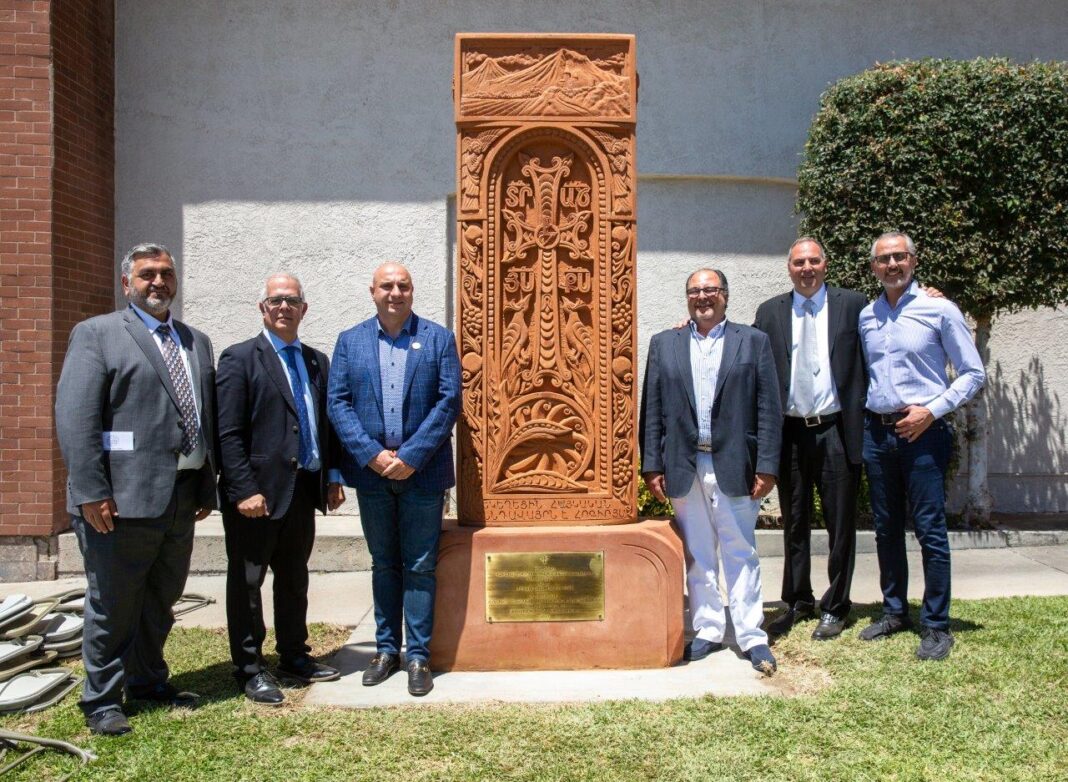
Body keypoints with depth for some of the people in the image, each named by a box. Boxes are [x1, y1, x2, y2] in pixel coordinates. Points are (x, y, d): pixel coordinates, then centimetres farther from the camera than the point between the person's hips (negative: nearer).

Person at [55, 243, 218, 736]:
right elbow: (75, 417, -10)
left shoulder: (196, 342, 16)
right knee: (113, 604, 5)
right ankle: (101, 701, 20)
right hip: (124, 497, -6)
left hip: (182, 495, 6)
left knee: (161, 599, 18)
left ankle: (147, 681, 35)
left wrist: (207, 487, 11)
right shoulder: (96, 334, -2)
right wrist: (90, 492, -16)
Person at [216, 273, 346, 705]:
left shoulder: (317, 361, 13)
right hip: (257, 493, -6)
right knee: (248, 581, 6)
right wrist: (245, 490, -18)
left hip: (304, 491, 6)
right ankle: (249, 669, 17)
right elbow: (228, 434, -12)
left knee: (294, 578, 17)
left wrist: (333, 475, 7)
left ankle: (294, 656, 31)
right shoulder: (239, 358, -6)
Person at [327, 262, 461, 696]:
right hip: (371, 472, 2)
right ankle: (387, 649, 26)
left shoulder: (439, 338, 2)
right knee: (383, 564, 14)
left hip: (422, 472, -2)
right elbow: (338, 403, 1)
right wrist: (371, 454, -12)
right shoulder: (350, 341, 7)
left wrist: (411, 457, -14)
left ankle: (418, 655, 15)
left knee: (420, 567, 5)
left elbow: (448, 402, -6)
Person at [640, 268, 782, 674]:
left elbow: (769, 409, 0)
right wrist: (652, 466, 0)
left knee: (740, 554, 4)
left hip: (734, 466, -2)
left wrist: (767, 466, -7)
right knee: (697, 556, 10)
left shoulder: (753, 341, 4)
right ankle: (707, 629, 22)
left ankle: (751, 636, 14)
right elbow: (652, 410, 6)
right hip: (684, 467, 2)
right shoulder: (664, 344, 9)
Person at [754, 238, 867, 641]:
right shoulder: (769, 312, 6)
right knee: (794, 524, 12)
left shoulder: (853, 304, 2)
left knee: (840, 524, 6)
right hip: (790, 432, 2)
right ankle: (797, 603, 27)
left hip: (837, 431, -2)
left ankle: (834, 608, 21)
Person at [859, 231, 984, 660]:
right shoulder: (866, 316, 9)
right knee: (886, 529, 12)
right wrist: (859, 418, 6)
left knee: (930, 529, -3)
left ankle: (936, 626, 7)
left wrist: (931, 410, -13)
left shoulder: (939, 310, -3)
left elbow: (973, 374, -3)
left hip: (922, 432, -4)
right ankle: (894, 612, 26)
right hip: (877, 431, 5)